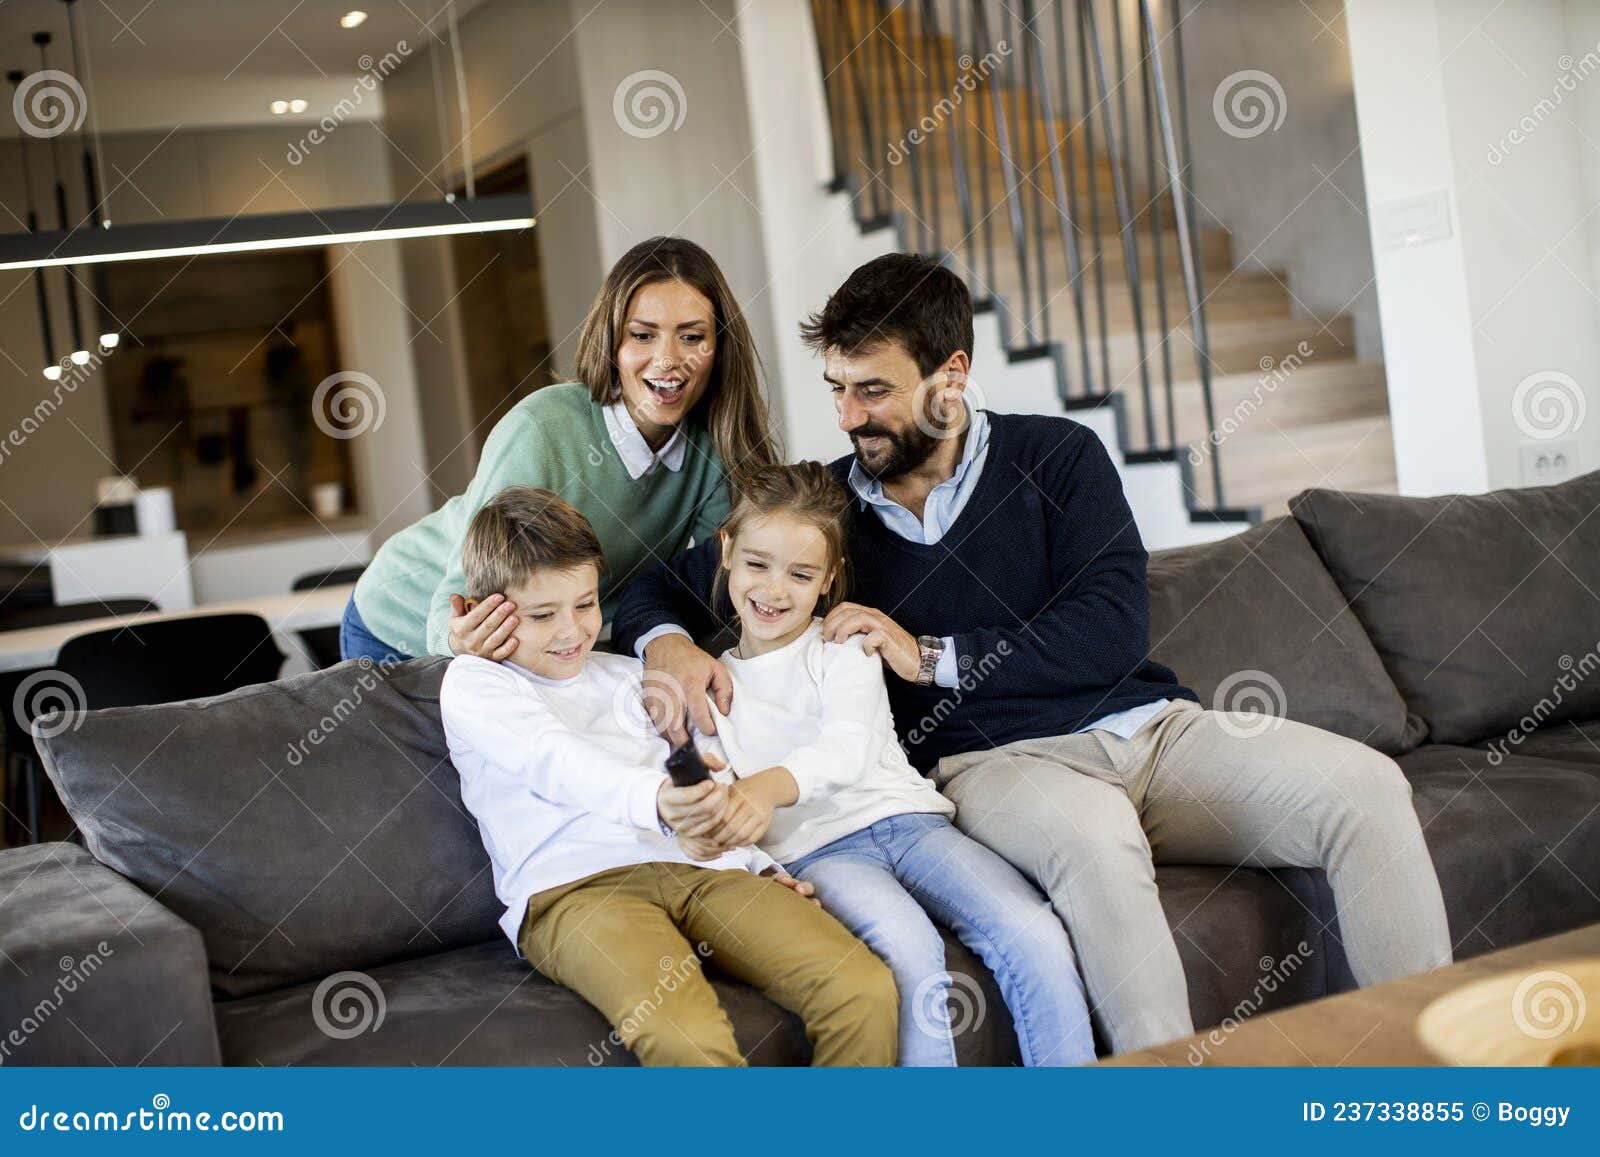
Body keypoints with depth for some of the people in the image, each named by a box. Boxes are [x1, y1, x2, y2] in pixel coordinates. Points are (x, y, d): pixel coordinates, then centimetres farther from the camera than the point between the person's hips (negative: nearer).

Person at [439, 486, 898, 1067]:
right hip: (574, 887, -5)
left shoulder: (627, 675, 28)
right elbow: (556, 760, -12)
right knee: (687, 1039, -38)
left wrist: (753, 861, 11)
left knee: (865, 989, -19)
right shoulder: (472, 682, 8)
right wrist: (653, 801, -32)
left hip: (696, 869, 6)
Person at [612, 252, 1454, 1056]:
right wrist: (667, 645, -10)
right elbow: (652, 590, 15)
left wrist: (930, 655, -10)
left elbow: (1114, 634, -5)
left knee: (1367, 786, -20)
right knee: (1094, 832, -39)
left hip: (1149, 726, 3)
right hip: (991, 761, -2)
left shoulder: (1057, 455, 7)